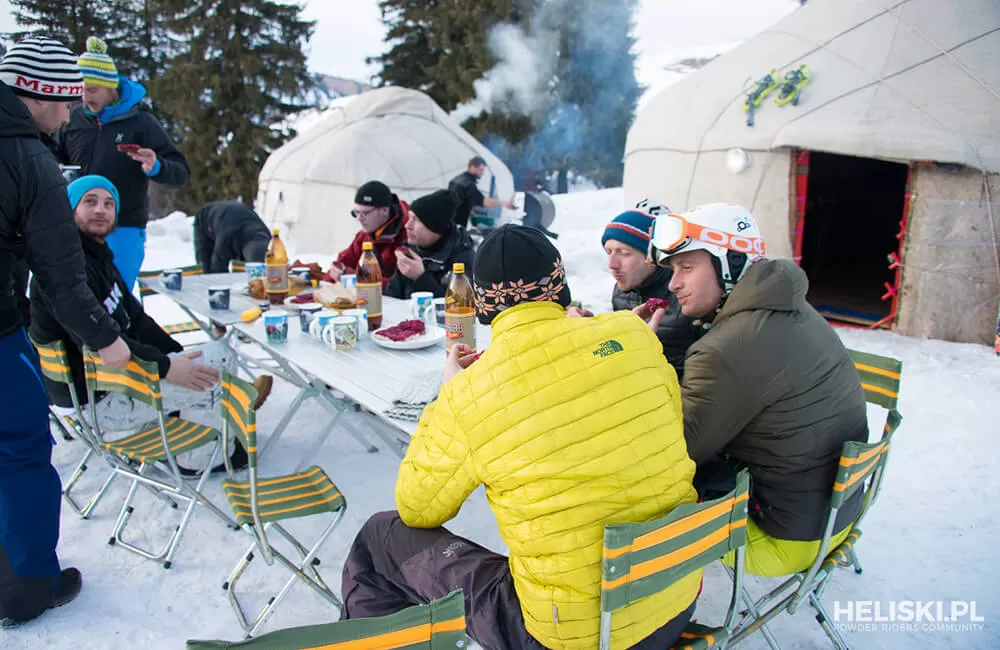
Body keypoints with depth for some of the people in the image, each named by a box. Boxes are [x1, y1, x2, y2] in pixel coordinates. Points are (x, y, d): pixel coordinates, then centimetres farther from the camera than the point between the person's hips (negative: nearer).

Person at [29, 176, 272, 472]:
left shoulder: (98, 256, 13)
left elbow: (135, 319, 15)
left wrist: (178, 355, 7)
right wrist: (165, 366, -26)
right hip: (95, 401, -11)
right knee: (219, 357, -13)